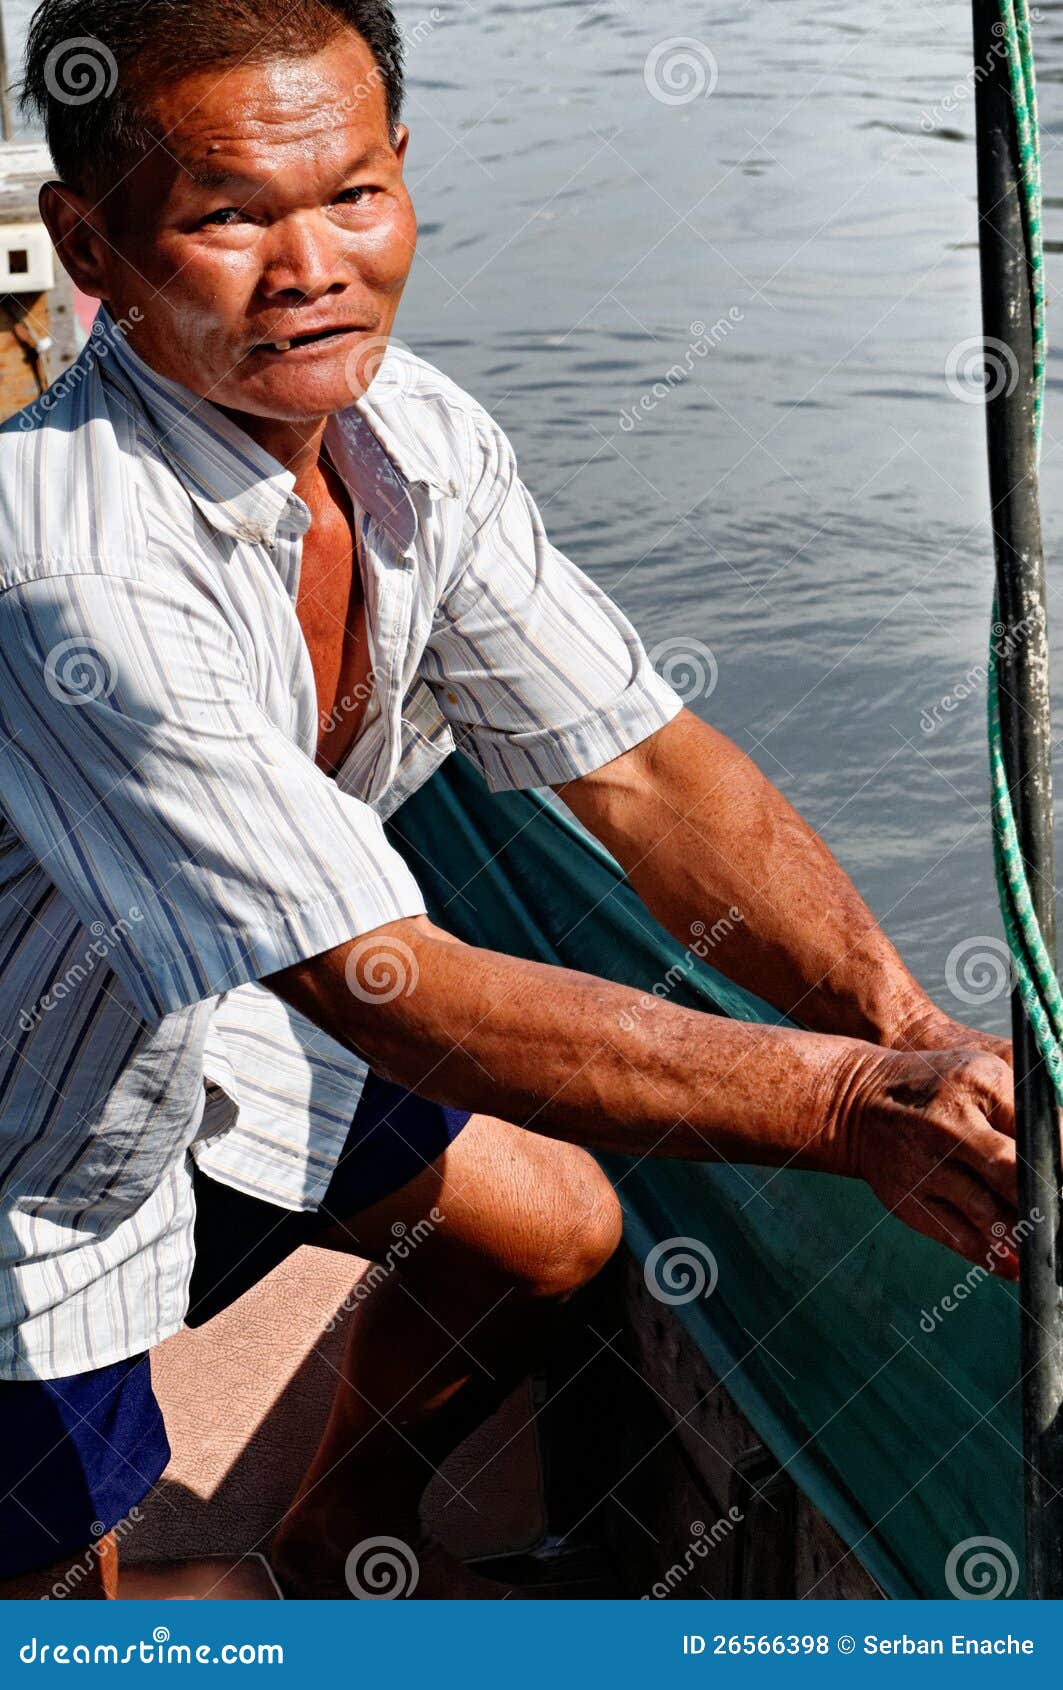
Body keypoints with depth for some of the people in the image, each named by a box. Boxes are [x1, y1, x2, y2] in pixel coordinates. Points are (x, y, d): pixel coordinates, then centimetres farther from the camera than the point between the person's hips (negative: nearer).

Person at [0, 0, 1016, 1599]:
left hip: (206, 1043, 7)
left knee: (553, 1225, 16)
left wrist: (914, 1032, -25)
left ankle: (340, 1532, 41)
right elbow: (394, 992, -39)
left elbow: (639, 765, -12)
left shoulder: (416, 435, -14)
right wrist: (849, 1102, -42)